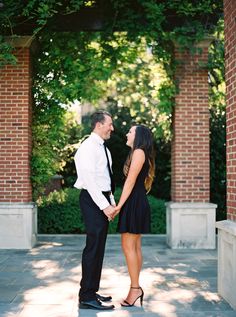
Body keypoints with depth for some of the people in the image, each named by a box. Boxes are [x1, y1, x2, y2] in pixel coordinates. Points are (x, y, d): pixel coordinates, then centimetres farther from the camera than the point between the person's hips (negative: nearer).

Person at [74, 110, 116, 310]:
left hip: (103, 200, 10)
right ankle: (86, 297, -6)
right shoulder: (88, 147, -12)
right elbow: (89, 179, -20)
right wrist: (104, 205, -21)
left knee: (99, 247, 12)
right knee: (94, 246, -11)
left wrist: (112, 202, 13)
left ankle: (92, 291, 20)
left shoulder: (104, 149, 18)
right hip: (92, 200, -10)